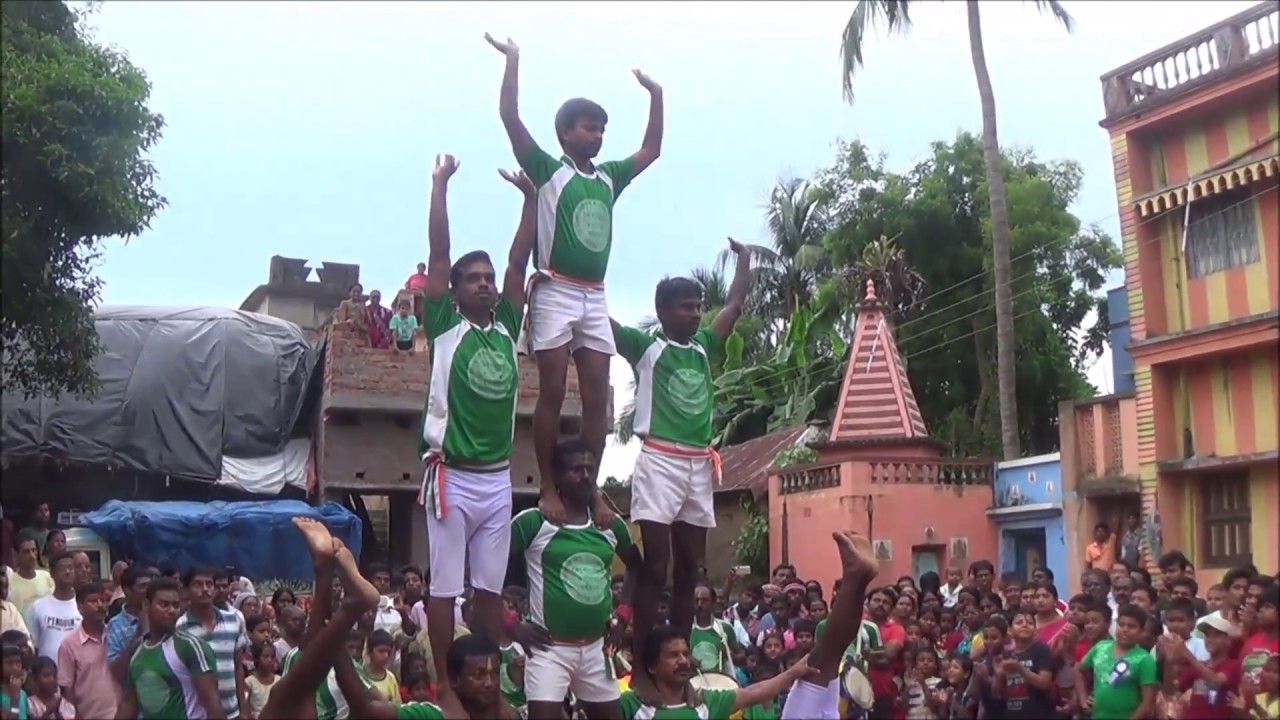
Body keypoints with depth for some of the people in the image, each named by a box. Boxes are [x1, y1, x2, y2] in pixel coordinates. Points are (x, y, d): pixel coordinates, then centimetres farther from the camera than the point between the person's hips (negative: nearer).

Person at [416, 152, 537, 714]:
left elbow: (520, 259, 8)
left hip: (499, 478, 4)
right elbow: (437, 254, -6)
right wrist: (440, 185, -6)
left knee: (491, 589, 10)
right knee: (444, 588, 2)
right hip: (452, 477, -4)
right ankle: (445, 685, 10)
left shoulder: (507, 326, 10)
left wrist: (530, 196, 5)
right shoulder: (445, 326, -1)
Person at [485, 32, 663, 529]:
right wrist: (513, 60, -8)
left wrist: (655, 95, 24)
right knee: (552, 393, -6)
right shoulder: (546, 170, 1)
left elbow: (651, 150, 27)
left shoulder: (609, 177, 17)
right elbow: (510, 118, -7)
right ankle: (547, 488, -2)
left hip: (595, 298, 6)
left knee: (597, 398, 2)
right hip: (555, 292, -5)